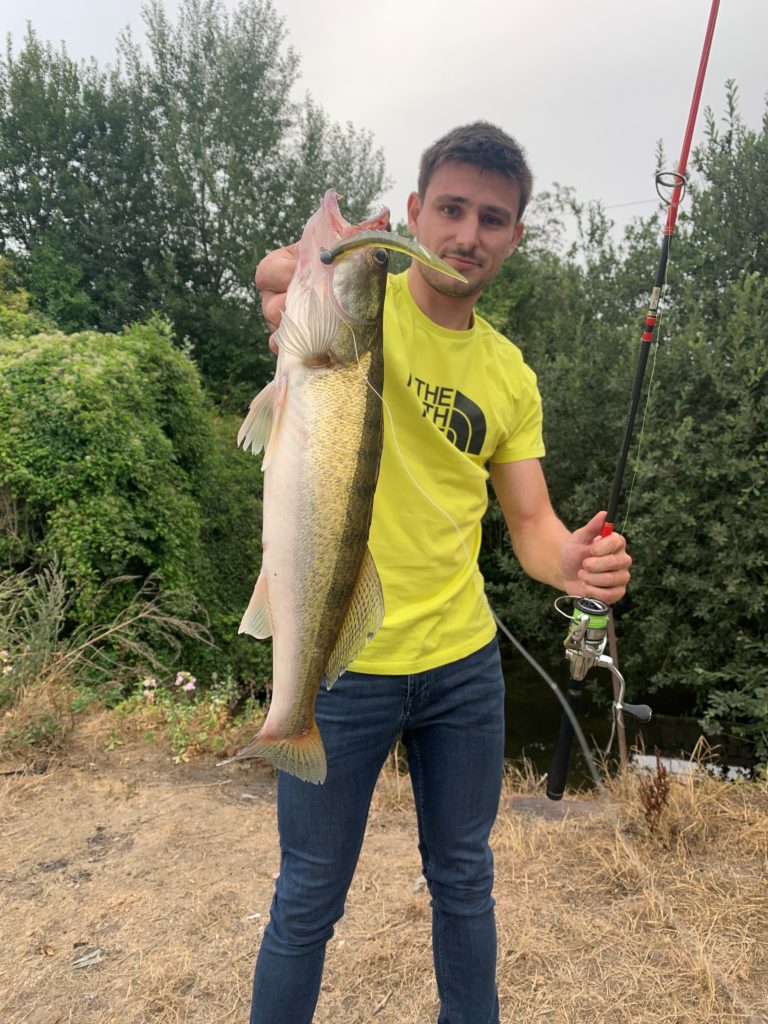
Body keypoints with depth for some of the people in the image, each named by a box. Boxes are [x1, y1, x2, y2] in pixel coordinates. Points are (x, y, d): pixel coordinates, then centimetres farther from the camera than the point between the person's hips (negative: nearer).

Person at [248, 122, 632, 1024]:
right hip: (341, 662, -4)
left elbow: (529, 519, 4)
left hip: (464, 661, 5)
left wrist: (572, 562, -19)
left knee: (465, 881, 22)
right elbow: (287, 279, -32)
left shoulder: (510, 375, 5)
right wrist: (297, 319, -56)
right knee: (308, 904, 12)